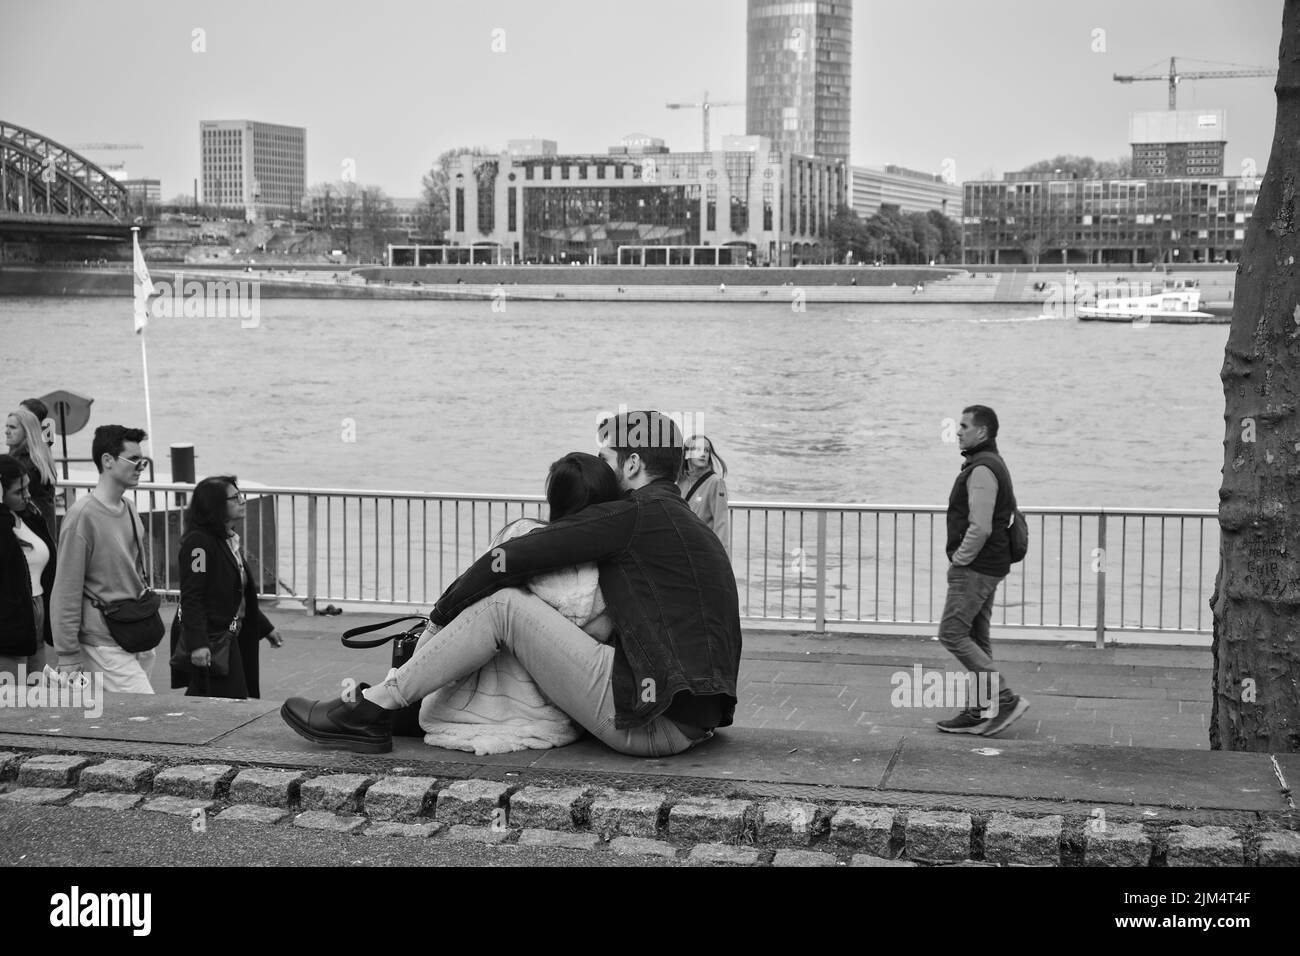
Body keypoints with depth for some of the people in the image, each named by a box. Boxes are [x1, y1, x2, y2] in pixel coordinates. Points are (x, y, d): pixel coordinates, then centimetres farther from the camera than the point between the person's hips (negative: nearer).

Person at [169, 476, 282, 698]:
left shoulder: (230, 540, 14)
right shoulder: (199, 542, -15)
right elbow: (191, 597, -21)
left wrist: (266, 628, 26)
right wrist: (197, 643, -29)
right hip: (209, 641, -10)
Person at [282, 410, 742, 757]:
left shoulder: (634, 516, -7)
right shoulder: (691, 526, 23)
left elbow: (510, 559, -9)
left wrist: (441, 614, 4)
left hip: (650, 723, -10)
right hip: (690, 722, 10)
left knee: (503, 605, -9)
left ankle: (368, 713, -4)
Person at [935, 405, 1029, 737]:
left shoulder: (982, 470, -18)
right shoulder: (994, 464, 16)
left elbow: (980, 528, -25)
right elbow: (1007, 513, 25)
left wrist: (960, 560, -13)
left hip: (975, 568, -11)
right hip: (989, 567, 11)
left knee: (952, 634, -9)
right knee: (976, 639, 11)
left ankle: (1005, 700, -10)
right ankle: (977, 712, 14)